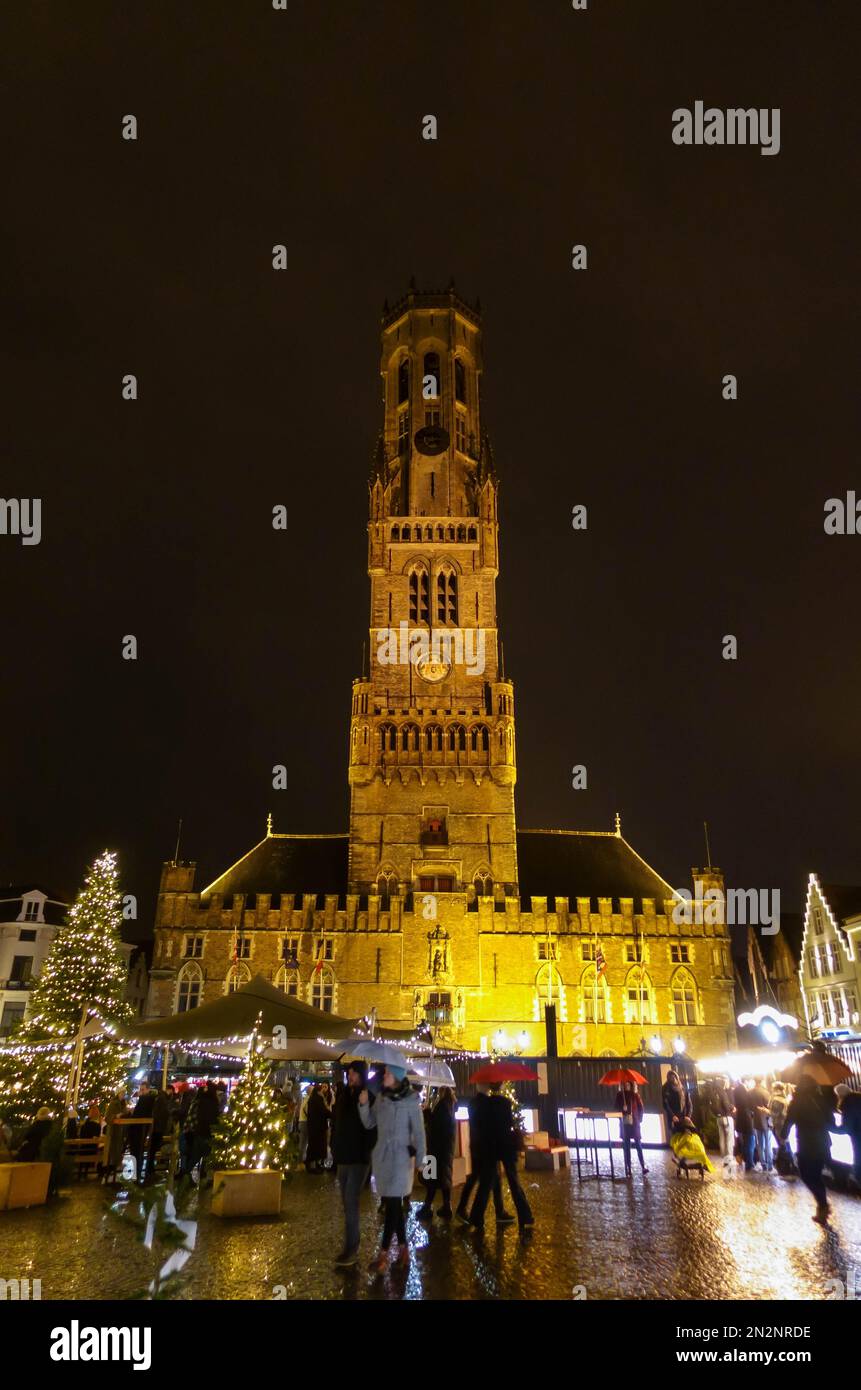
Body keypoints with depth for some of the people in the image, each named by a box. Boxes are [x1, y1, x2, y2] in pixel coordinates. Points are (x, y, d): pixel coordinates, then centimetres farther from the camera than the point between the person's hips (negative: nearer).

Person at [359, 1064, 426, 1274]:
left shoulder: (411, 1100, -13)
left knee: (392, 1204, -3)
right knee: (394, 1204, 13)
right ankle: (403, 1247, 25)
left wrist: (420, 1160, -9)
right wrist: (363, 1104, -14)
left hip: (400, 1157, -5)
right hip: (381, 1155, 5)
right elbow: (369, 1123, 3)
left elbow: (418, 1132, -9)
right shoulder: (381, 1096, 2)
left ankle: (383, 1253, 6)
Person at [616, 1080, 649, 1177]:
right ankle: (628, 1170, 4)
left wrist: (639, 1119, -4)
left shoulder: (635, 1094, 3)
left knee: (638, 1145, -8)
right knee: (626, 1146, 2)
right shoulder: (620, 1095, 5)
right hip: (625, 1123, 1)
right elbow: (617, 1107, 3)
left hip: (635, 1122, -1)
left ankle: (643, 1167, -6)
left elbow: (640, 1107, 2)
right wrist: (622, 1108, -16)